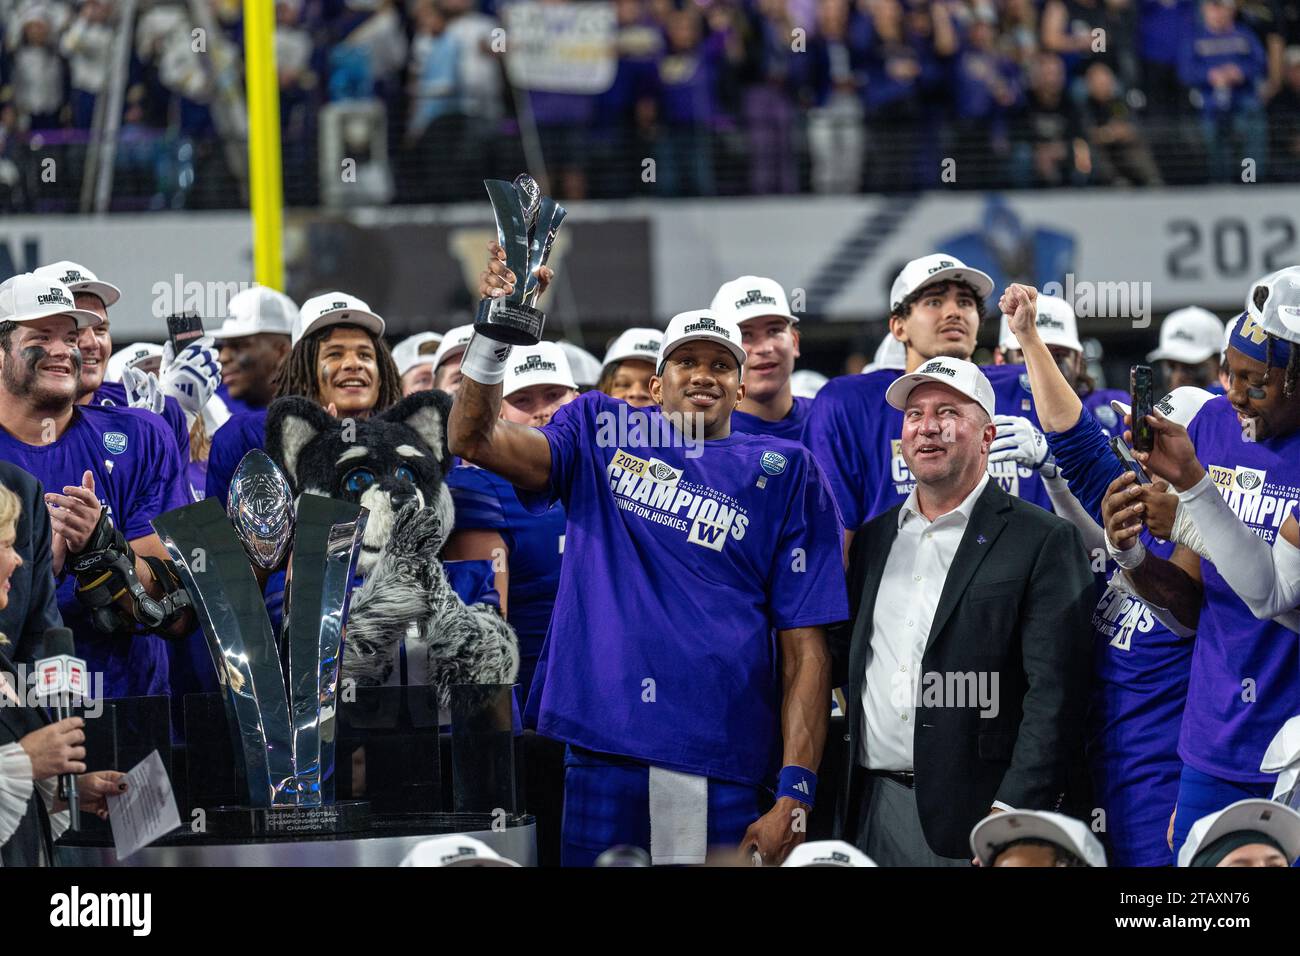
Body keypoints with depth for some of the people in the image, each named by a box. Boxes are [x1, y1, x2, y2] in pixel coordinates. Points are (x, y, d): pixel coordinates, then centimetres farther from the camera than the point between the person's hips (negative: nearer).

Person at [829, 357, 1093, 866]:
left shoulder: (1044, 540, -4)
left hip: (973, 813, -5)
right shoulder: (874, 537, 16)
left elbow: (1054, 693, -10)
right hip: (873, 807, 5)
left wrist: (1014, 814, -17)